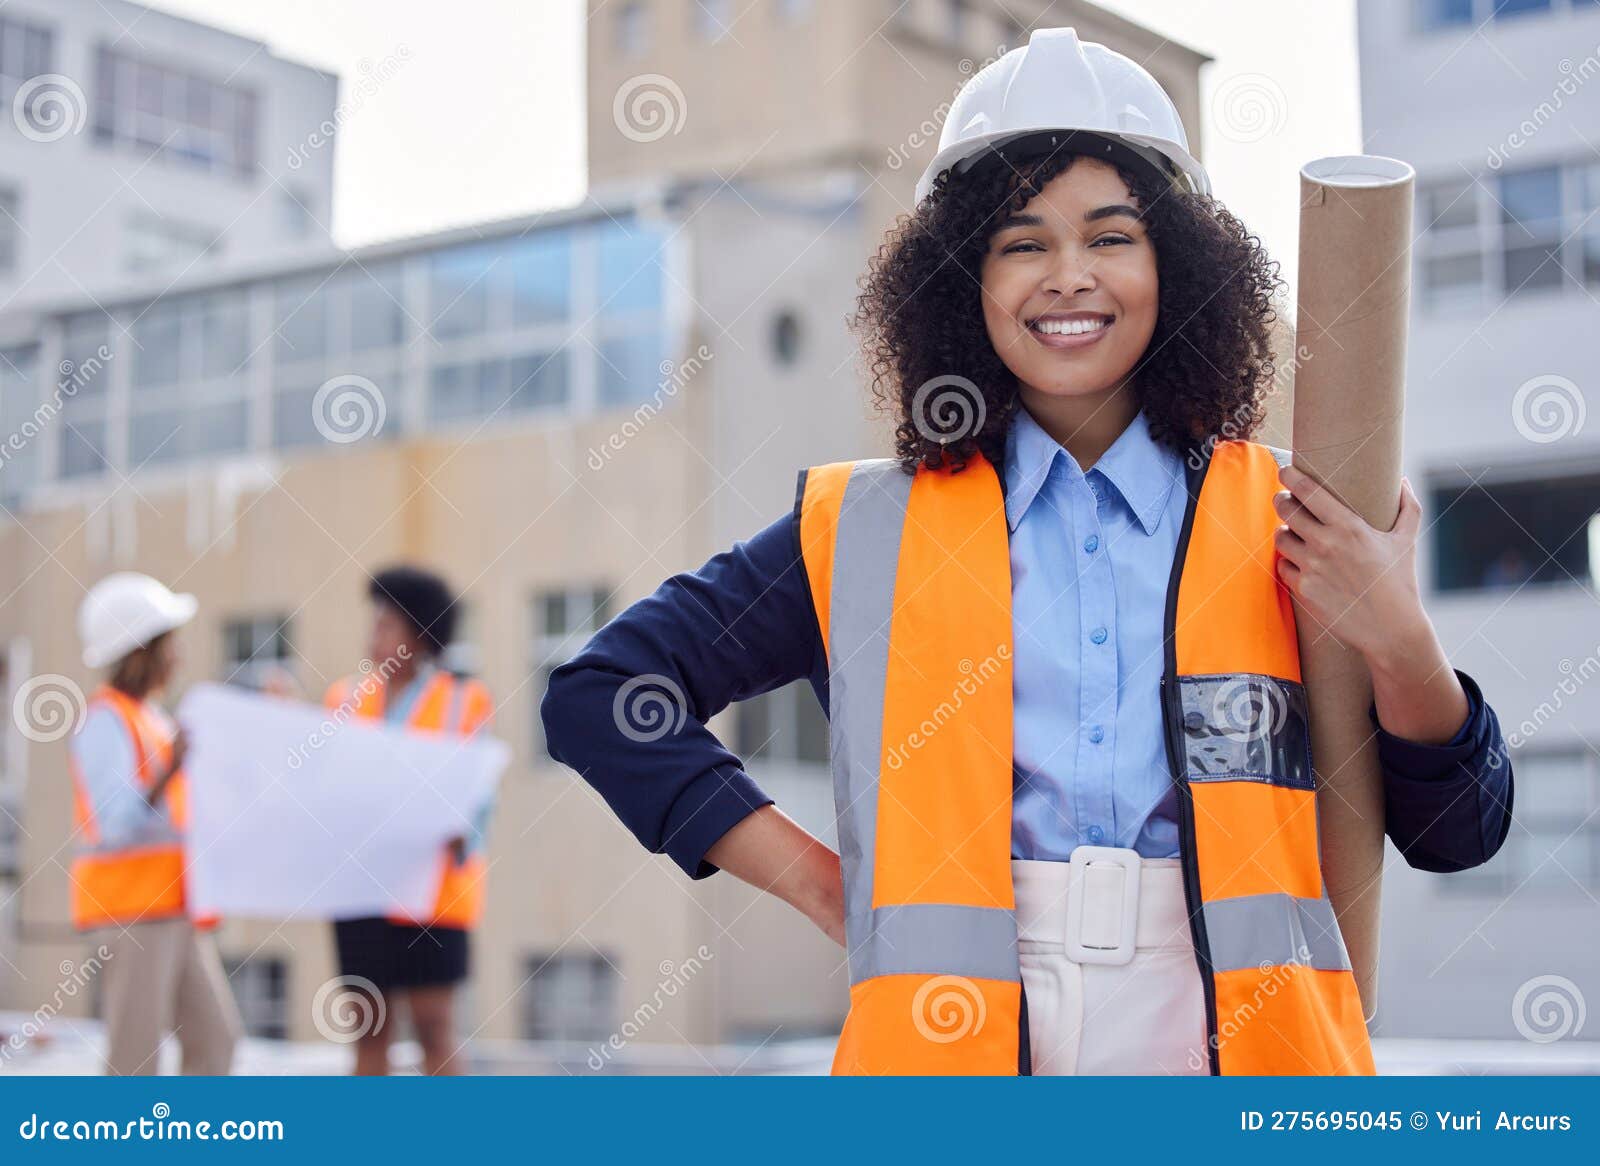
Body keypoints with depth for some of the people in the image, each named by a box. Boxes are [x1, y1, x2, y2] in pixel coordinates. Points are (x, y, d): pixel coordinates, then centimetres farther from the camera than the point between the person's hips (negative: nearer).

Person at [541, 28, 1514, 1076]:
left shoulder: (1287, 523, 10)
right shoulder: (863, 532, 9)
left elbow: (1458, 832, 12)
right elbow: (601, 695, 12)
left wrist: (1400, 642, -7)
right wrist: (823, 883, 4)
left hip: (1240, 1054, 1)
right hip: (949, 1042, 0)